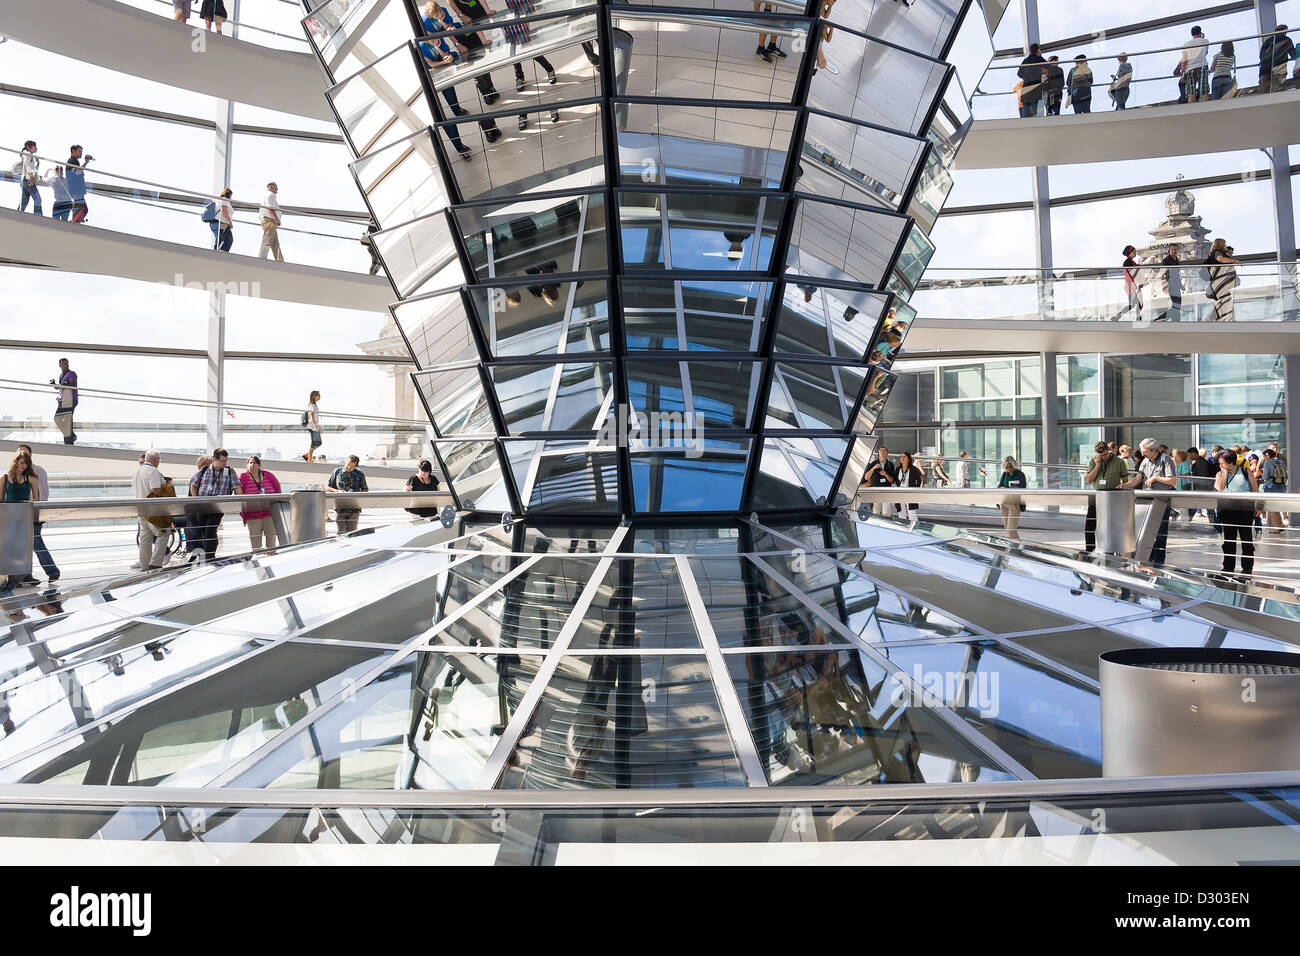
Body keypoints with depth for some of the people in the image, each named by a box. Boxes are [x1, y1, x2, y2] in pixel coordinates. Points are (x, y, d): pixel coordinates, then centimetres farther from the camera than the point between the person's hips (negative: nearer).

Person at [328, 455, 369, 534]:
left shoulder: (360, 474, 7)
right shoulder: (337, 472, 8)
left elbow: (365, 490, 12)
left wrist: (357, 494, -9)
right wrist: (337, 491, -7)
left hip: (354, 508, 0)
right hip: (340, 507, 0)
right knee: (341, 532, -3)